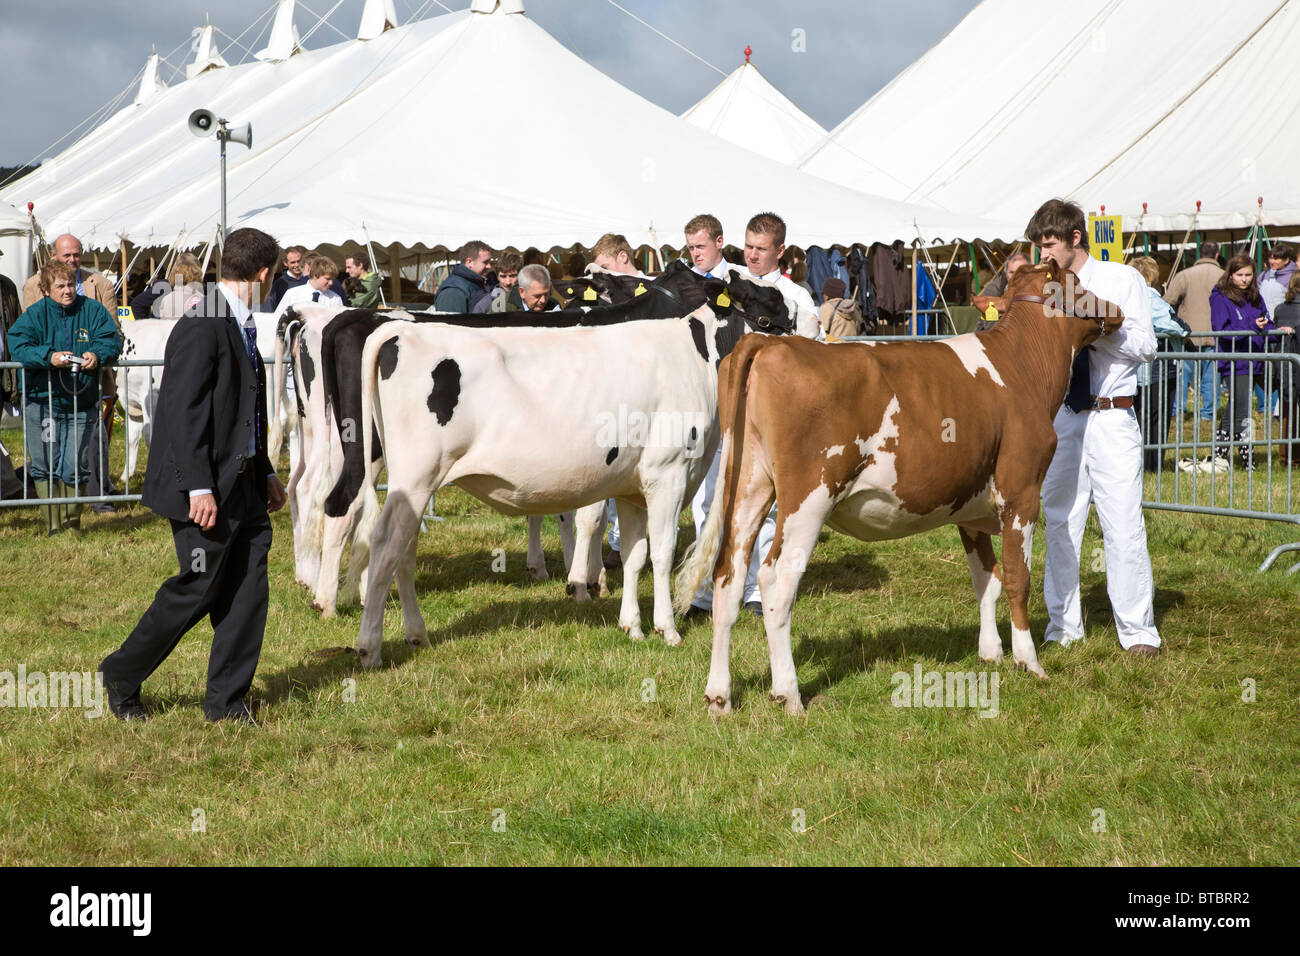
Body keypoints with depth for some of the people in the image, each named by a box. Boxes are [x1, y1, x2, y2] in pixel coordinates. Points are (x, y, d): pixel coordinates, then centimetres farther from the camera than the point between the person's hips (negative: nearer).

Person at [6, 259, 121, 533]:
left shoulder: (92, 310, 4)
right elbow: (18, 345, -14)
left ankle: (72, 524, 18)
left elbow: (111, 339, -1)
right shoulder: (34, 314, -2)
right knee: (45, 467, 2)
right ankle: (54, 527, 11)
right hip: (42, 404, -1)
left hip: (82, 405, 1)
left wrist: (97, 354, -23)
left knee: (73, 469, 2)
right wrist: (48, 357, -30)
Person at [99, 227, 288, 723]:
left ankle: (226, 700, 14)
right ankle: (120, 678, 15)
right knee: (197, 590, -3)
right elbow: (183, 411, -20)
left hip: (243, 486, 9)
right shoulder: (201, 327, -17)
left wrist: (266, 473, 23)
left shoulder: (241, 325, 13)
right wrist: (199, 488, -23)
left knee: (248, 590, 6)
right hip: (208, 488, -9)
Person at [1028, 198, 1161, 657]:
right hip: (1061, 417, 4)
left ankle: (1138, 632, 2)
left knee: (1123, 524, -6)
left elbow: (1145, 346, -5)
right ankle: (1063, 626, 17)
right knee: (1059, 523, 7)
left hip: (1111, 418, -4)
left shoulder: (1122, 279, 1)